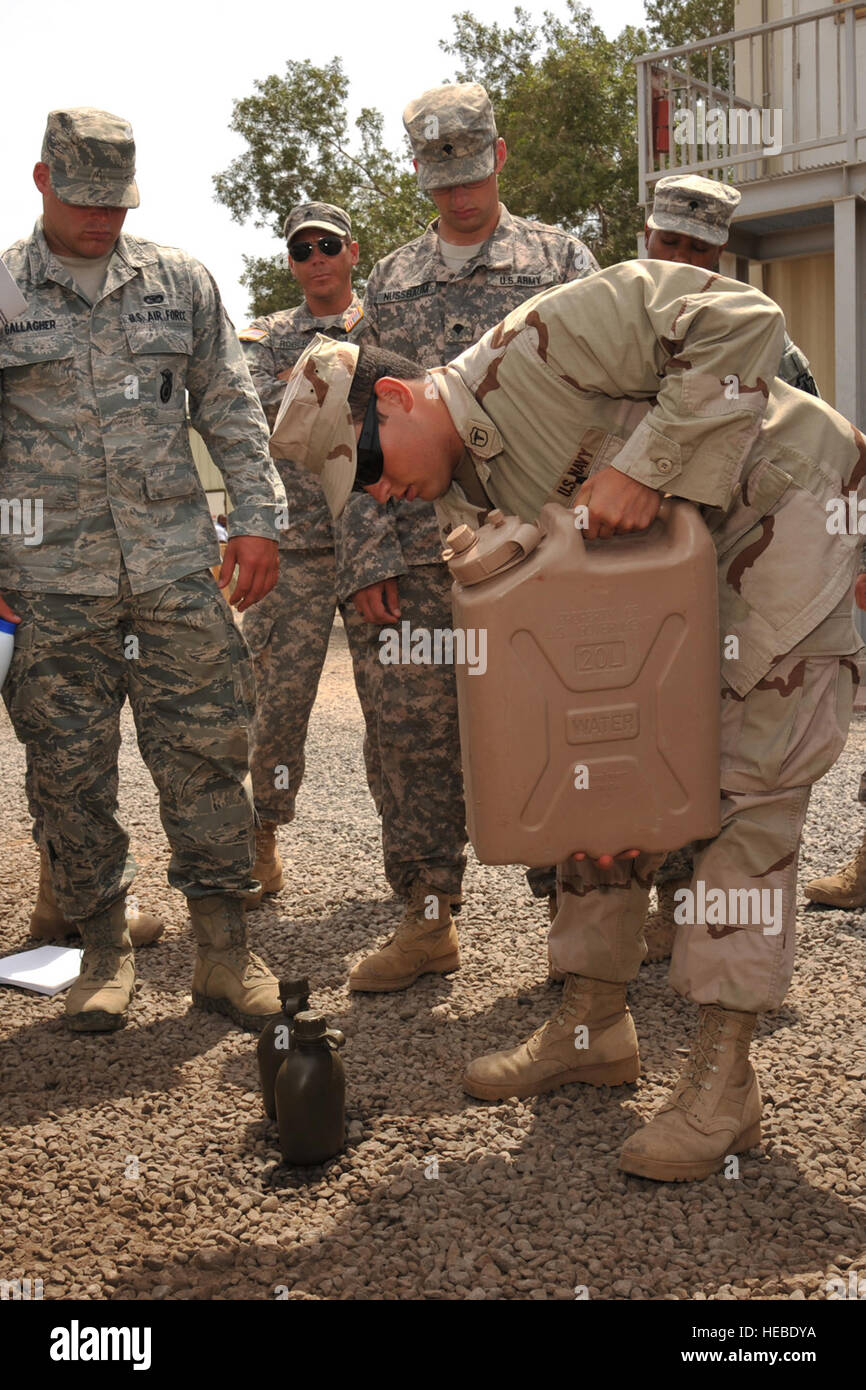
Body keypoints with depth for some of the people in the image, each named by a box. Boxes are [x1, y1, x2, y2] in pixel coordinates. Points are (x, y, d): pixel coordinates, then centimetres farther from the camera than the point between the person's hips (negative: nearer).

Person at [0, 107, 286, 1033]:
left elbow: (231, 408, 12)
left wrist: (257, 516, 3)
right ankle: (104, 950, 19)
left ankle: (224, 949, 11)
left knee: (206, 753, 1)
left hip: (177, 567, 1)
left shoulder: (180, 281, 11)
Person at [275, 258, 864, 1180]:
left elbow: (743, 321, -28)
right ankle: (593, 1024, 17)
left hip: (790, 507, -8)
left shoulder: (537, 343, -24)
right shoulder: (467, 497, 0)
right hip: (671, 560, 8)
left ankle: (722, 1079, -7)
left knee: (744, 787, -12)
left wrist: (643, 463, -33)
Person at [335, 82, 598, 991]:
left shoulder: (563, 261, 9)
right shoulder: (390, 285, 16)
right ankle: (427, 918, 15)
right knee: (413, 732, 3)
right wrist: (368, 557, 2)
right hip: (417, 547, 3)